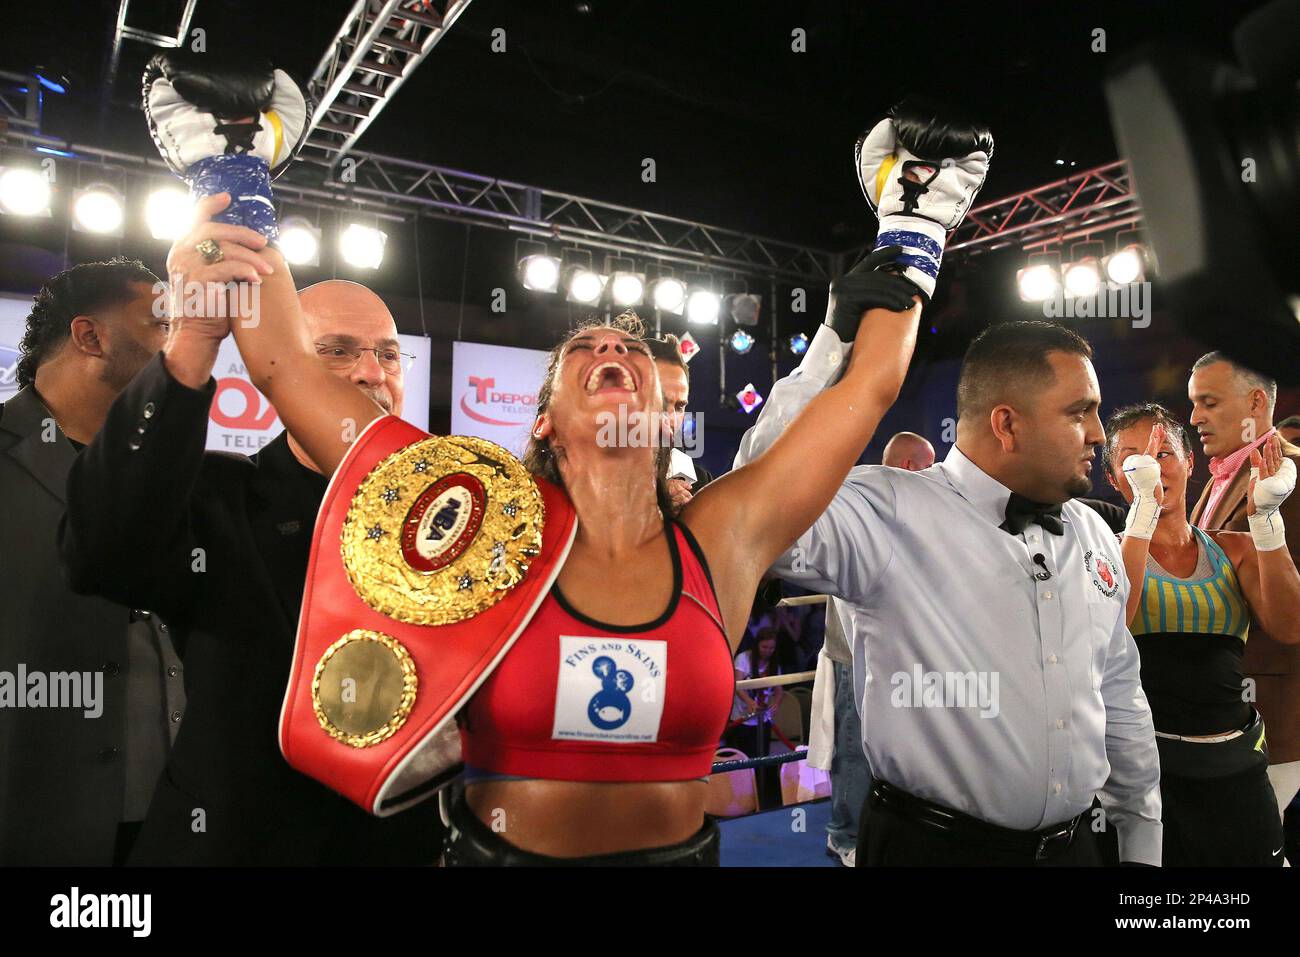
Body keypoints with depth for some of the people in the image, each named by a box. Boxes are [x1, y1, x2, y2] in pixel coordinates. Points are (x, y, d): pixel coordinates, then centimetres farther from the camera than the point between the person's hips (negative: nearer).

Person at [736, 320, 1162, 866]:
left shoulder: (1095, 537, 6)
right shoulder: (892, 513, -17)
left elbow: (1120, 697, 13)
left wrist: (1142, 839, 15)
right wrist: (833, 348, -32)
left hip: (1072, 843, 7)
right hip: (928, 845, -6)